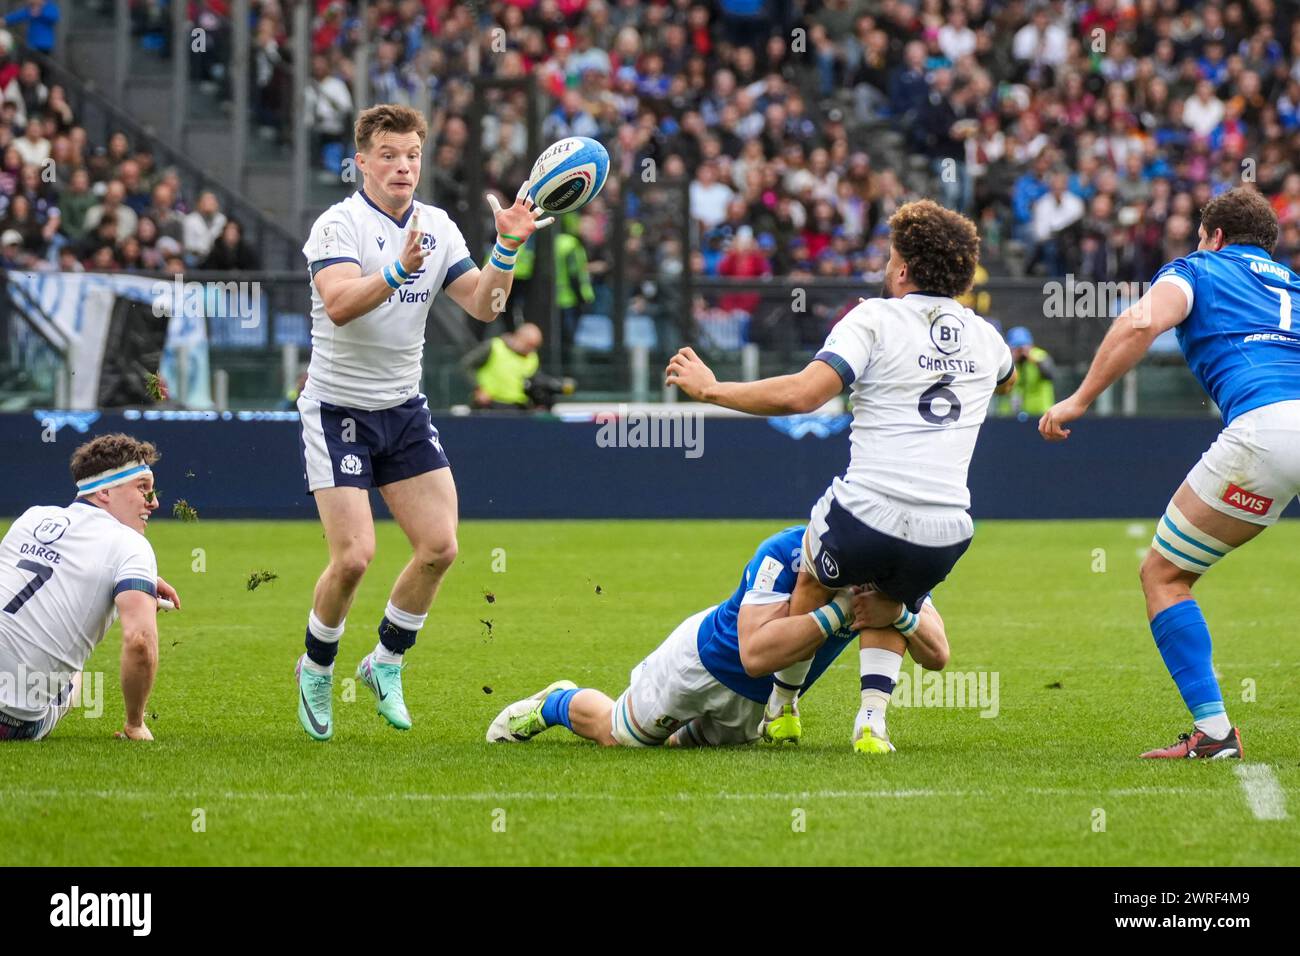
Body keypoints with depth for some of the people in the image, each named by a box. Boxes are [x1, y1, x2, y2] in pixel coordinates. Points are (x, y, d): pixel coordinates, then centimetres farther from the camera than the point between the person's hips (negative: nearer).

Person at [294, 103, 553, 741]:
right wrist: (401, 268, -46)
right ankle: (316, 670, 12)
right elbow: (339, 304, -31)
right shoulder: (339, 225, -15)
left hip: (404, 408, 6)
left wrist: (507, 247, -17)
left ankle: (385, 662, 18)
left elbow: (483, 306, -1)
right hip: (338, 408, -6)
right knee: (353, 556, -13)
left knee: (439, 546, -3)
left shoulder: (438, 228, 5)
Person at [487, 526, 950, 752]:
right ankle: (556, 704, 42)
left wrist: (899, 612, -46)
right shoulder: (784, 554, -38)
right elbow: (754, 654, -47)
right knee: (616, 734, 16)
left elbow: (937, 654, -27)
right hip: (708, 658, -4)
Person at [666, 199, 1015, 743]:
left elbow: (802, 395, -16)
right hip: (947, 531, 4)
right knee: (889, 607, 32)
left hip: (866, 513, -4)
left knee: (813, 585, 29)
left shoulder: (875, 319, -4)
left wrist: (710, 389, -6)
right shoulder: (985, 338, 13)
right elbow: (1007, 378, 40)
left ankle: (781, 707, 40)